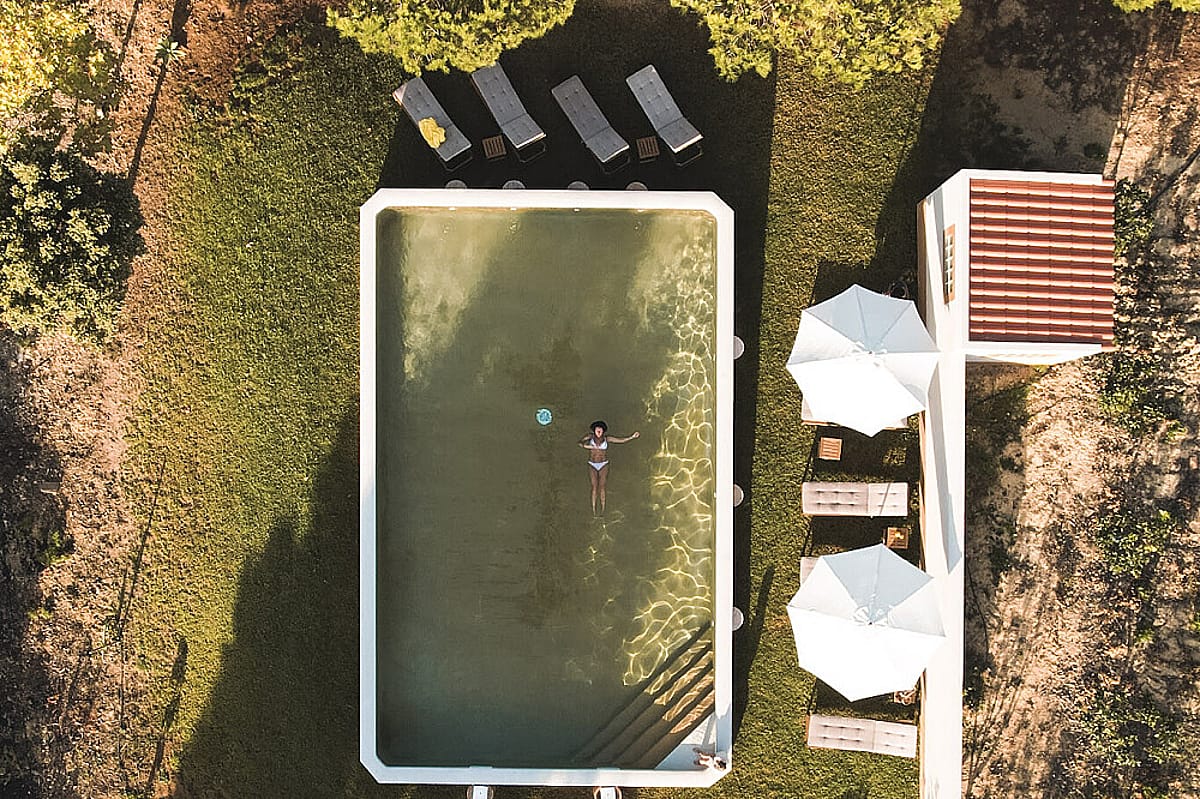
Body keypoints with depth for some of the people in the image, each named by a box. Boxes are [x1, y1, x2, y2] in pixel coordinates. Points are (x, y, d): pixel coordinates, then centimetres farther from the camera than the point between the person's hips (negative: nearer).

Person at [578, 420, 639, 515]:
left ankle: (602, 510, 10)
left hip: (603, 465, 0)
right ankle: (593, 509, 10)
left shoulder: (606, 438, -2)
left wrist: (632, 437, -17)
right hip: (592, 466, 0)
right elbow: (580, 442, -16)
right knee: (594, 487, 2)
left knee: (601, 488, 3)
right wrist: (588, 446, -33)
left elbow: (621, 440, -6)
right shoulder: (590, 436, -3)